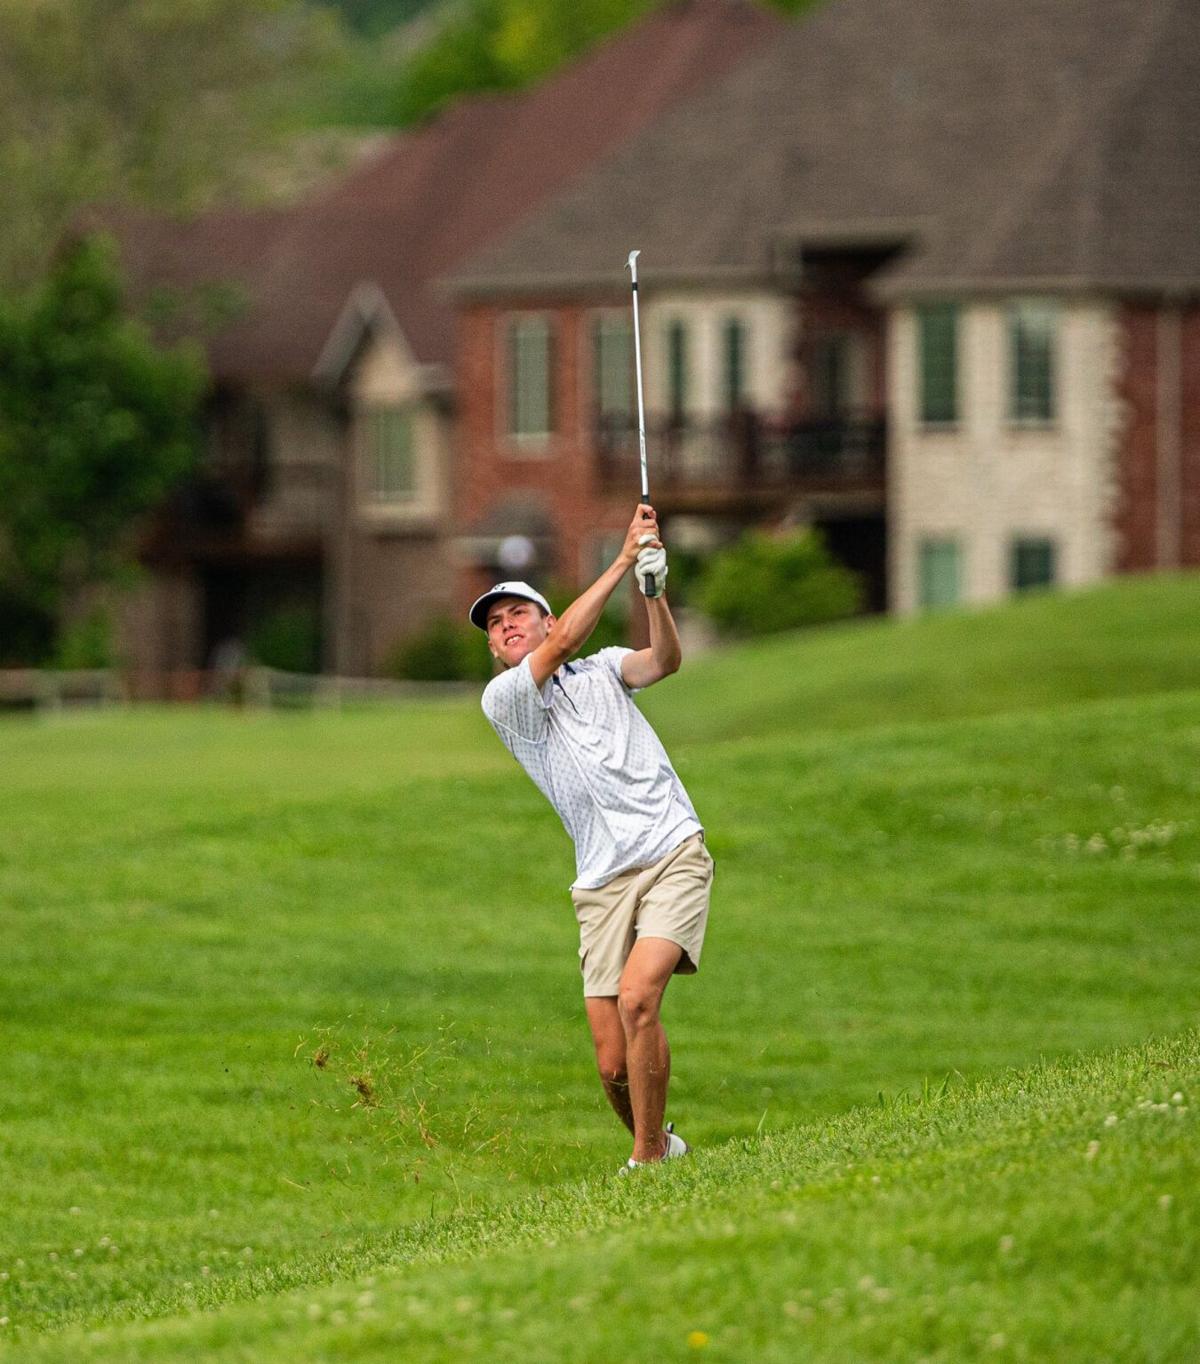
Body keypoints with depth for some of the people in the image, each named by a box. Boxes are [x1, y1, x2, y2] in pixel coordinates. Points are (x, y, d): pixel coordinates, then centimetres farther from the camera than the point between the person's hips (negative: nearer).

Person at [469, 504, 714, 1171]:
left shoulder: (602, 670, 14)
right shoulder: (502, 699, 7)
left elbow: (665, 660, -6)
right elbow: (561, 646, -9)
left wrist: (654, 585, -23)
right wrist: (624, 560, -10)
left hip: (673, 854, -1)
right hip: (603, 884, 1)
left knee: (638, 996, -24)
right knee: (615, 1065, -6)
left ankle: (648, 1157, -14)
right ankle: (661, 1142, 21)